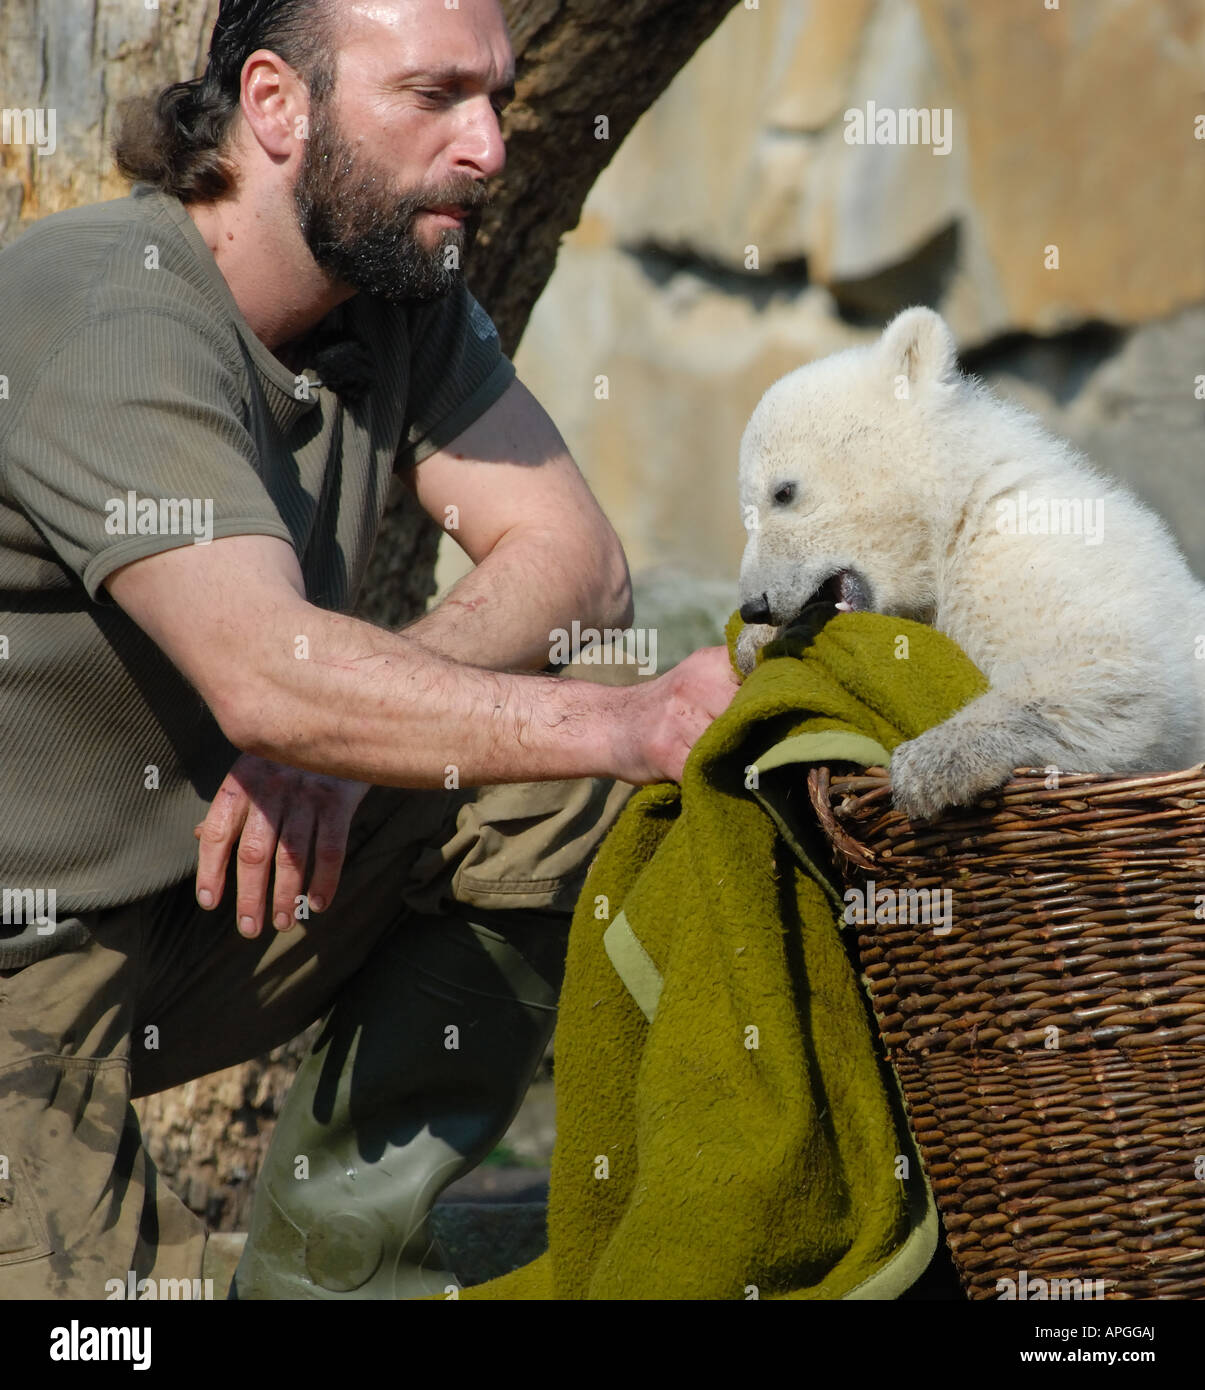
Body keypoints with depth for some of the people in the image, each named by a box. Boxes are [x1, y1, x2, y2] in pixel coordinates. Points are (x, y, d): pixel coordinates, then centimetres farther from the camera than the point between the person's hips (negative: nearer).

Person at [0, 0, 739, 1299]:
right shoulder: (107, 316, -25)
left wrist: (347, 721, -24)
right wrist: (642, 723, -41)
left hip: (204, 898, 7)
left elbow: (572, 557, -7)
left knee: (564, 789, -12)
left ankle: (335, 1250, -2)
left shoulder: (404, 288, 0)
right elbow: (270, 677, -37)